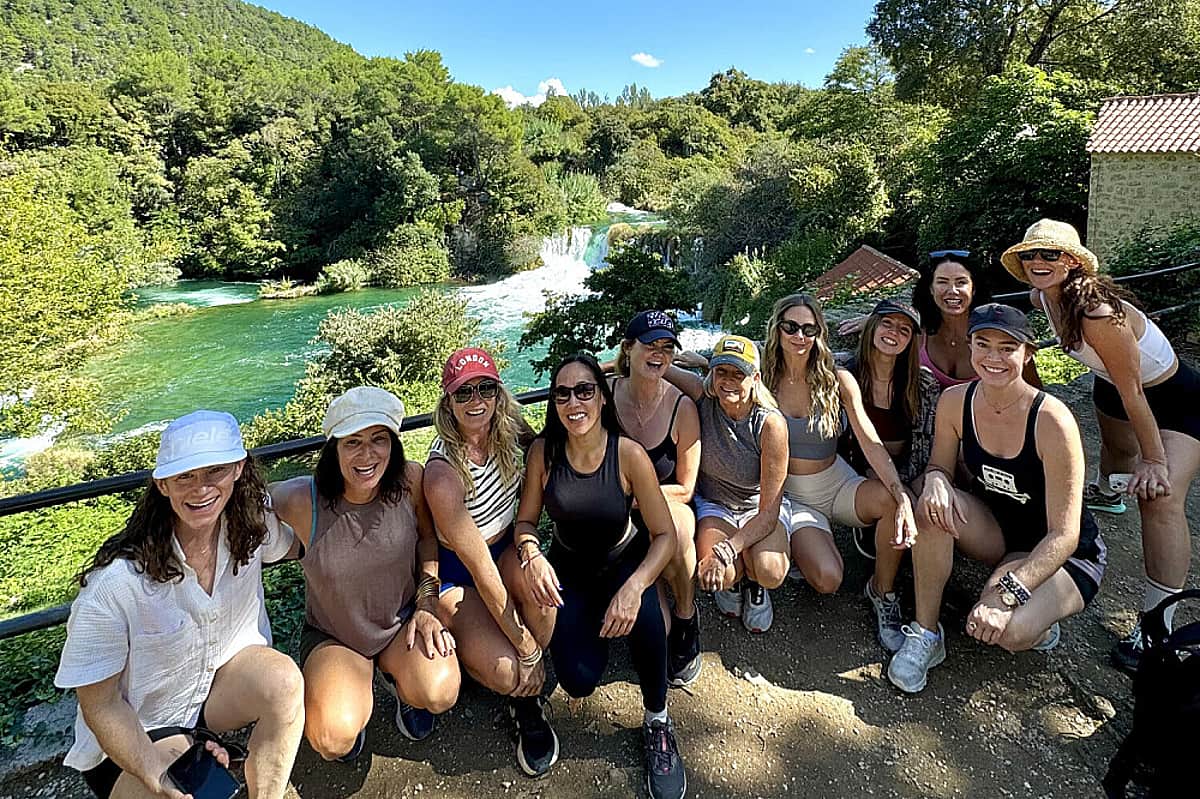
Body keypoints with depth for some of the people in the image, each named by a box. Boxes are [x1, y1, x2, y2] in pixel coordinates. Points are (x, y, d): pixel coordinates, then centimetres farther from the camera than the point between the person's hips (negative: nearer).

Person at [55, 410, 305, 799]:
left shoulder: (250, 523, -17)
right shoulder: (114, 584, -29)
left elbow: (298, 544, 8)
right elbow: (101, 705, -17)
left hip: (224, 678, 4)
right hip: (141, 732, -3)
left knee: (283, 678, -27)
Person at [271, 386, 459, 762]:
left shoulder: (410, 480, -18)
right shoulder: (301, 500, -26)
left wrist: (427, 606, -8)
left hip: (403, 619, 1)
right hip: (332, 634, -1)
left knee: (440, 693, -25)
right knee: (334, 740, -23)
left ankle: (399, 680, 12)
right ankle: (351, 694, 14)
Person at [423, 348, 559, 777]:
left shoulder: (508, 429, -14)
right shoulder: (443, 475, -30)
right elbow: (481, 571, -27)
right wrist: (526, 649, -22)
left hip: (506, 548, 5)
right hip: (455, 576, -5)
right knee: (507, 674, -26)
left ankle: (527, 699, -7)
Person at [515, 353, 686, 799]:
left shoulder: (628, 454, -22)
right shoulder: (543, 451, -17)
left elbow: (664, 535, -18)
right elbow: (525, 520, -6)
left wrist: (634, 587, -34)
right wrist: (531, 554, -29)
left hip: (623, 560, -1)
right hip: (567, 570, 2)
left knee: (643, 615, -35)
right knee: (579, 680, -15)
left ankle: (657, 722, -5)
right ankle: (588, 625, 22)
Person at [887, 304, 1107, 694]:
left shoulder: (1052, 420, -27)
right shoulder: (955, 401, -13)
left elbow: (1064, 536, -25)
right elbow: (941, 466, -1)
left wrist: (1005, 594, -34)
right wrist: (935, 478, -27)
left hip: (1061, 554, -4)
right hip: (998, 530, 4)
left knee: (1005, 630, -32)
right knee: (933, 505, -29)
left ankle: (1037, 618, 7)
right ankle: (925, 634, -14)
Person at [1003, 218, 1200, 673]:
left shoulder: (1097, 313, -38)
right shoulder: (1043, 297, -13)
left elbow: (1132, 392, -31)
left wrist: (1156, 460, -24)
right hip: (1113, 386, 9)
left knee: (1159, 496, -24)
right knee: (1117, 447, 36)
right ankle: (1108, 494, 70)